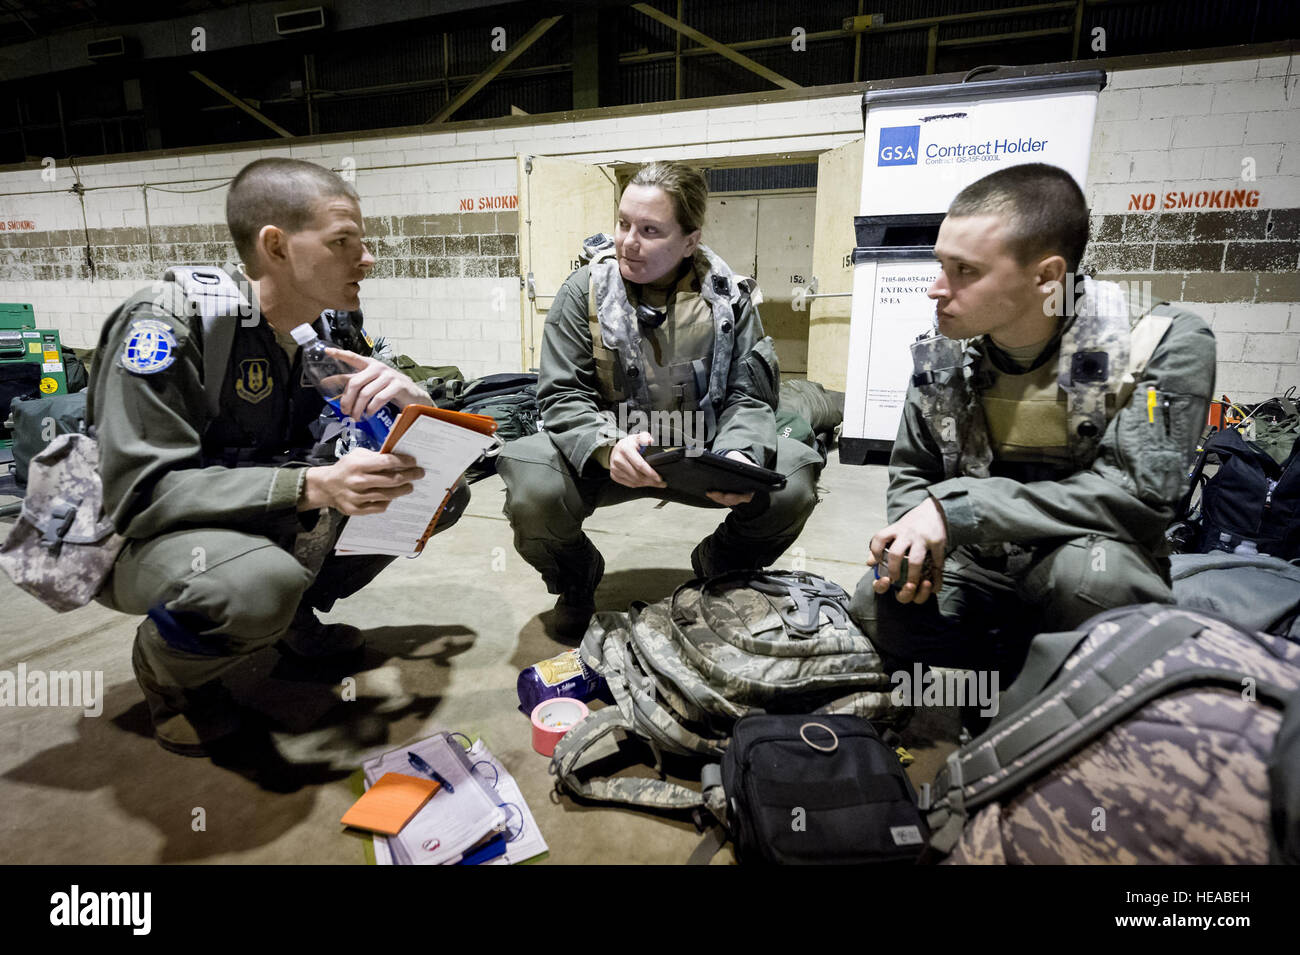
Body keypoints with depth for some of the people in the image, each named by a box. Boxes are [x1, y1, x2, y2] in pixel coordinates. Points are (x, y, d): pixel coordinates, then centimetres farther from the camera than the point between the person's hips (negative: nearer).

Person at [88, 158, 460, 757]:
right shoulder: (170, 321, -23)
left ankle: (294, 615, 9)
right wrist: (310, 486, -39)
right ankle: (164, 667, -2)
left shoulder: (332, 324, -5)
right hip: (138, 539, -6)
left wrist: (411, 399, -26)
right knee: (258, 584, -39)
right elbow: (141, 494, -28)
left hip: (274, 521, 6)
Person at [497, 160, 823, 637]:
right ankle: (577, 578, 7)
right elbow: (562, 397, -11)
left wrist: (738, 454, -28)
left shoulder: (728, 297, -4)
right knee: (532, 492, -31)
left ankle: (719, 567, 12)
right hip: (604, 455, -1)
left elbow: (748, 397, -5)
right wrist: (608, 446, -33)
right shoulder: (584, 290, -7)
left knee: (794, 479, -21)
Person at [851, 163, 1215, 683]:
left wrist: (957, 507, -30)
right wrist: (910, 543, -15)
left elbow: (1137, 492, -25)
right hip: (981, 572, 3)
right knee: (877, 606, -21)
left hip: (1108, 578, -3)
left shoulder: (1165, 345, -15)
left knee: (1086, 568, -36)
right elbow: (911, 475, 9)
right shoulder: (940, 358, -4)